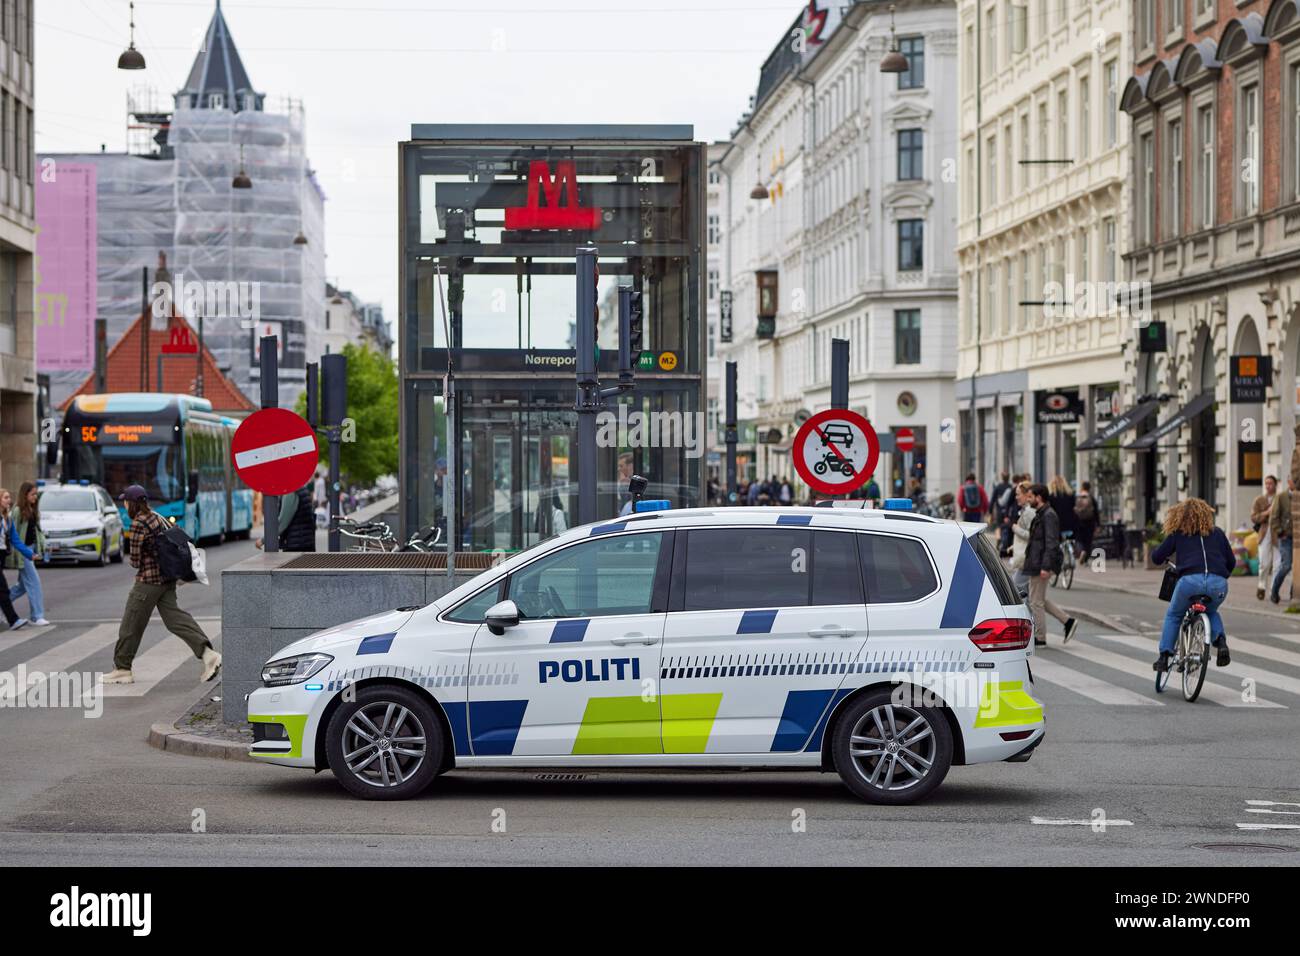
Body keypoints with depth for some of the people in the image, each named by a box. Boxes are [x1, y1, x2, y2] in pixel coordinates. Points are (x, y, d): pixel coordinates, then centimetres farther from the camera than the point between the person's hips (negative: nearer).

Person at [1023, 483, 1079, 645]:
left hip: (1040, 565, -10)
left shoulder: (1048, 515, -16)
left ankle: (1040, 638, 6)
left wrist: (1045, 567, -25)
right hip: (1036, 563, 10)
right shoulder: (1041, 514, 14)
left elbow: (1051, 543, -22)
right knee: (1040, 600, 17)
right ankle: (1068, 621, 17)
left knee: (1036, 601, -2)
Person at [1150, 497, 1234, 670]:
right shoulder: (1217, 533, 23)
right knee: (1211, 612, 34)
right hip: (1218, 583, 2)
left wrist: (1165, 559, 41)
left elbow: (1157, 557, 18)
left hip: (1190, 580, -2)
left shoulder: (1177, 534, 17)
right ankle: (1221, 641, 8)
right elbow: (1232, 562, 25)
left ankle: (1164, 656, 14)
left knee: (1173, 616, 25)